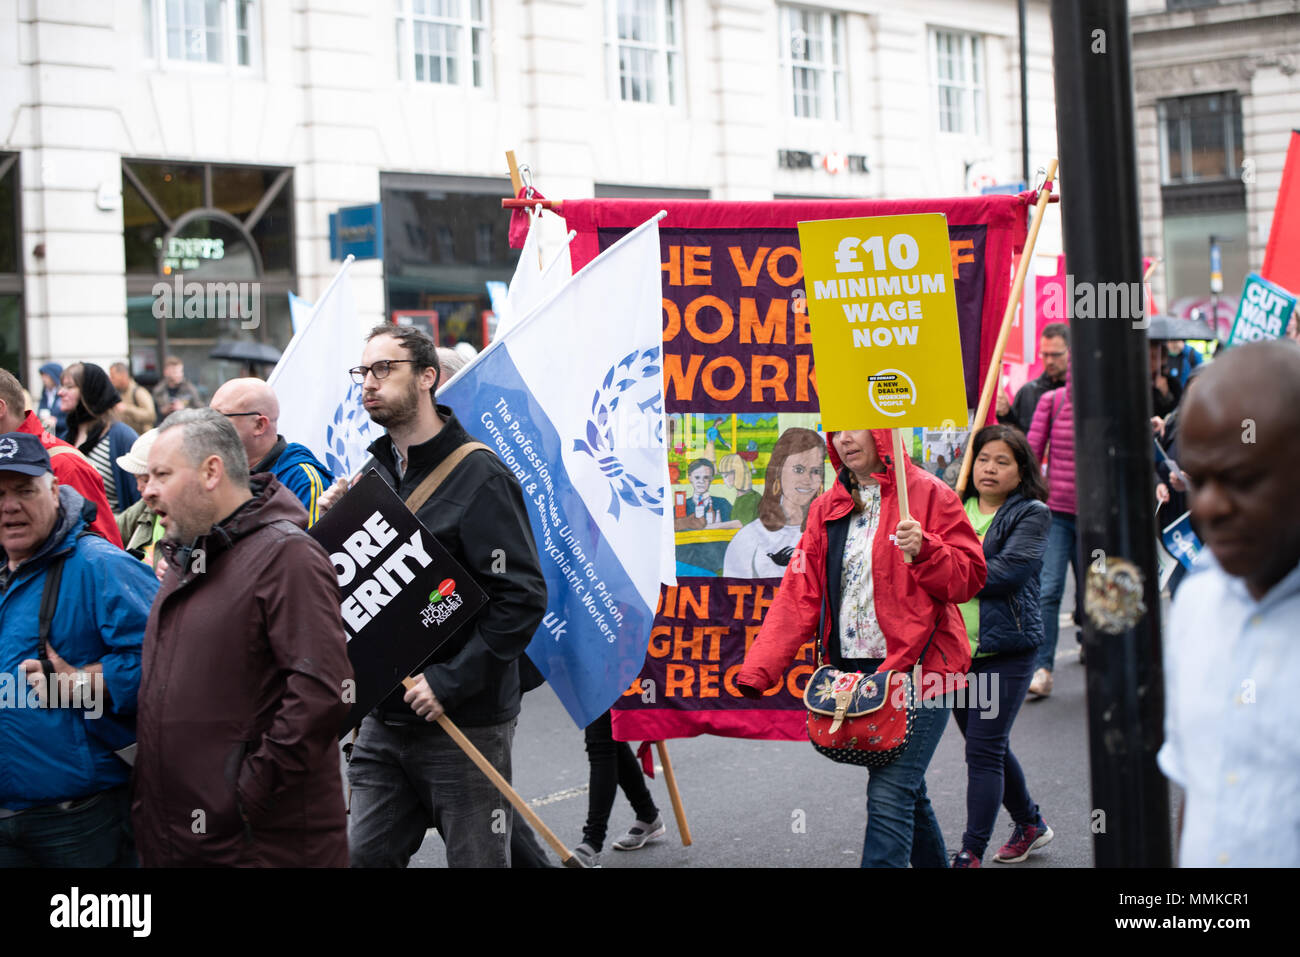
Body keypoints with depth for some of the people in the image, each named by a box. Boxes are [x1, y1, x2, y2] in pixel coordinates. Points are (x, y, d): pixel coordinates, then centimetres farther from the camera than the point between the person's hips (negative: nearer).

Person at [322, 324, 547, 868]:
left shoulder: (480, 477, -13)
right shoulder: (373, 473, 11)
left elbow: (523, 598, -19)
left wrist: (450, 682, -22)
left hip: (466, 722, -7)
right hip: (384, 720, 7)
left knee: (477, 861, 4)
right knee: (365, 858, 7)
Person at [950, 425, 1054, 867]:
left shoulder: (1031, 515, -3)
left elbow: (1007, 571, -16)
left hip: (1005, 648, -6)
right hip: (954, 645, 6)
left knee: (984, 751, -7)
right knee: (989, 747, 17)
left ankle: (971, 853, -2)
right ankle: (1029, 823, 38)